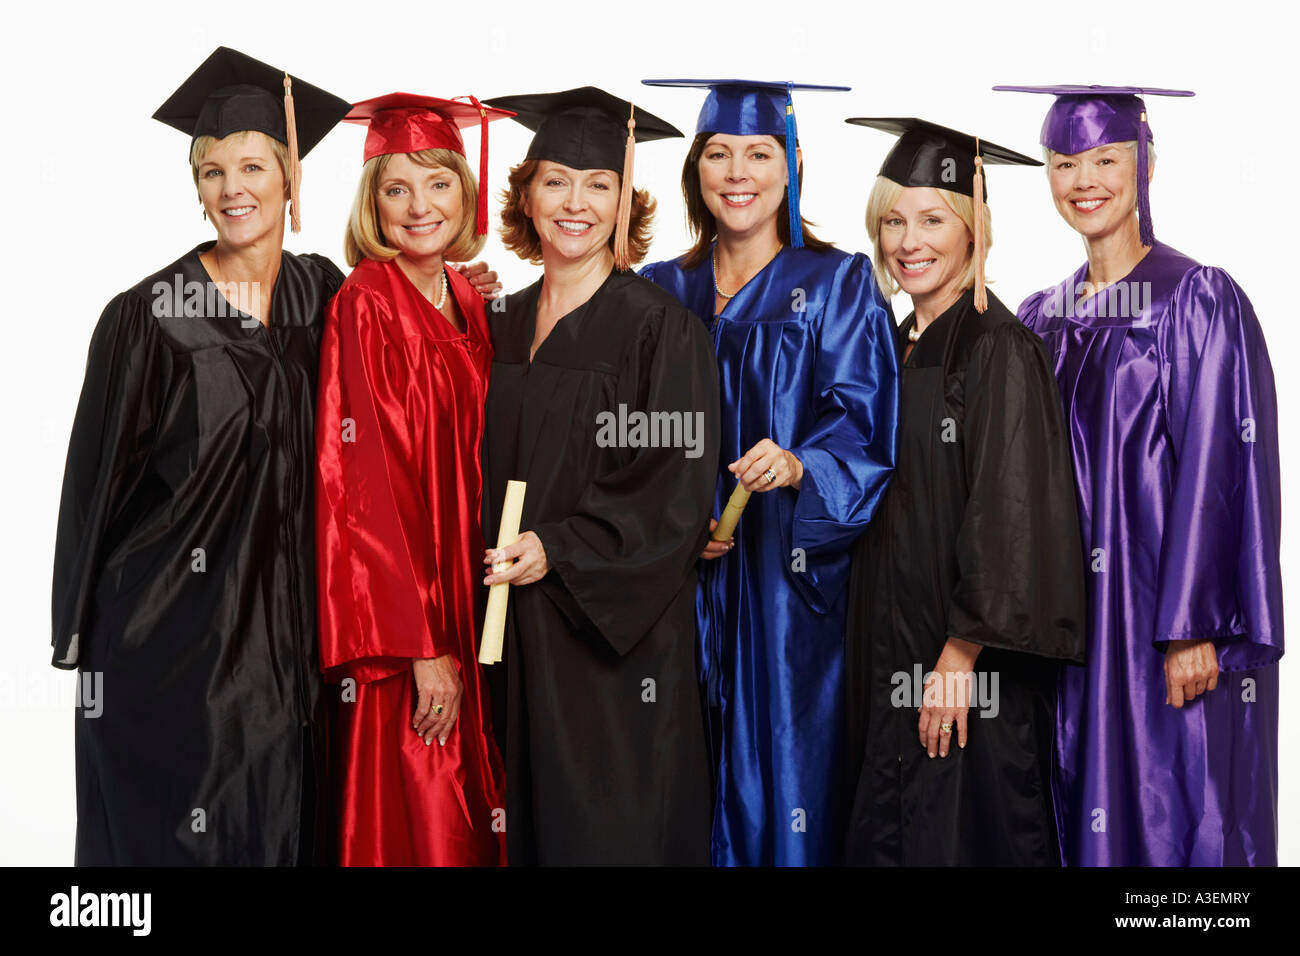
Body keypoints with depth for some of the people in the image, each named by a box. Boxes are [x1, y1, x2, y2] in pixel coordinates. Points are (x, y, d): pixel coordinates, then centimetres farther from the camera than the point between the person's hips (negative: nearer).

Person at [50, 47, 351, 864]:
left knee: (283, 821, 10)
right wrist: (85, 638, -3)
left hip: (284, 621, 4)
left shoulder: (321, 295, 4)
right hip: (168, 626, -4)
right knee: (174, 833, 4)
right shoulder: (151, 315, -8)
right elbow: (100, 476, -4)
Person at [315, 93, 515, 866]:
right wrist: (423, 646, -19)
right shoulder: (363, 307, -11)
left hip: (474, 616, 7)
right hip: (407, 624, -7)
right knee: (421, 832, -2)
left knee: (479, 821, 11)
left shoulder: (469, 305, 11)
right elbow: (367, 489, -16)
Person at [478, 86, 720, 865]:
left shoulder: (661, 328, -8)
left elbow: (678, 486, -14)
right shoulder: (506, 327, 10)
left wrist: (559, 548, -20)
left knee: (613, 831, 1)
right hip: (518, 627, 6)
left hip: (617, 635, -5)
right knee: (531, 818, 12)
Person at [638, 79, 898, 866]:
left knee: (786, 767, -3)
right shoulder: (663, 292, 12)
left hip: (794, 585, -3)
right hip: (686, 581, 3)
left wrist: (797, 467, -25)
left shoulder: (838, 285, 2)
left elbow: (862, 429, -8)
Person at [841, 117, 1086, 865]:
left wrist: (961, 657, -21)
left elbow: (1009, 516, -19)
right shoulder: (902, 347, 11)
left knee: (962, 836, 0)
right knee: (890, 834, 14)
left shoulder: (1000, 349, -14)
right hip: (892, 652, 8)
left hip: (968, 669, -8)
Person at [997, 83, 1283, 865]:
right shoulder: (1043, 318, 12)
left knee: (1174, 822, -1)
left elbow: (1214, 469, -13)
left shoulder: (1199, 301, -6)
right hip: (1070, 626, 5)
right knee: (1085, 814, 9)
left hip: (1167, 623, -5)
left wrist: (1192, 626, -18)